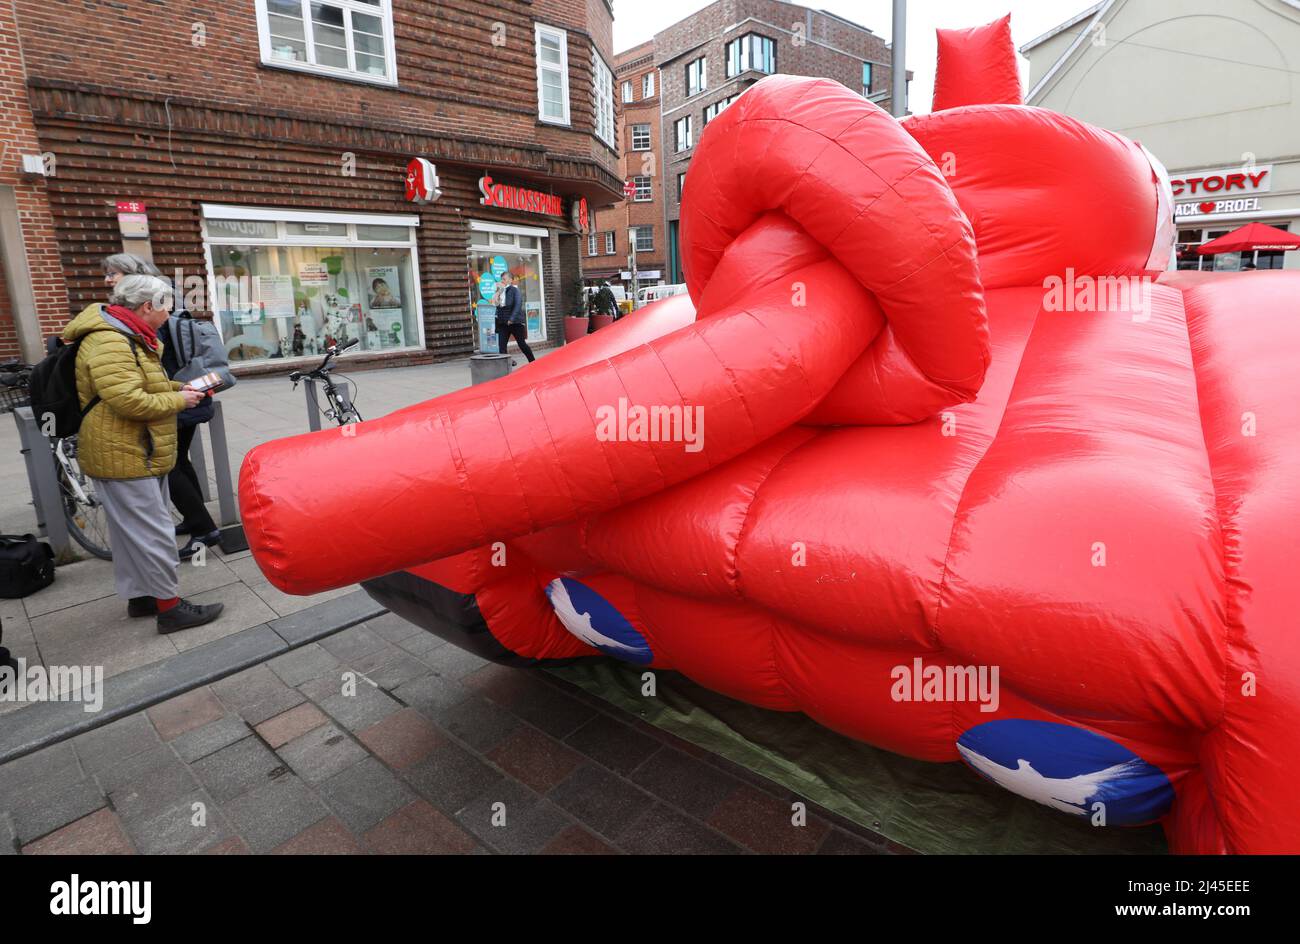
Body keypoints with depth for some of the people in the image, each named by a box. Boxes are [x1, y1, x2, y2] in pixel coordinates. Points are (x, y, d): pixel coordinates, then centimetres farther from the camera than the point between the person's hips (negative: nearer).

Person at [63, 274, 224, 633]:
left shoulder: (129, 338, 15)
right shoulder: (109, 343, -21)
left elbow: (145, 384, 28)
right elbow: (128, 401, -29)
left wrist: (181, 388, 11)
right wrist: (178, 400, -16)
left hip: (137, 454, 11)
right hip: (122, 457, -11)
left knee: (134, 531, 18)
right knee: (152, 533, -5)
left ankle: (140, 595, 29)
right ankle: (170, 606, 2)